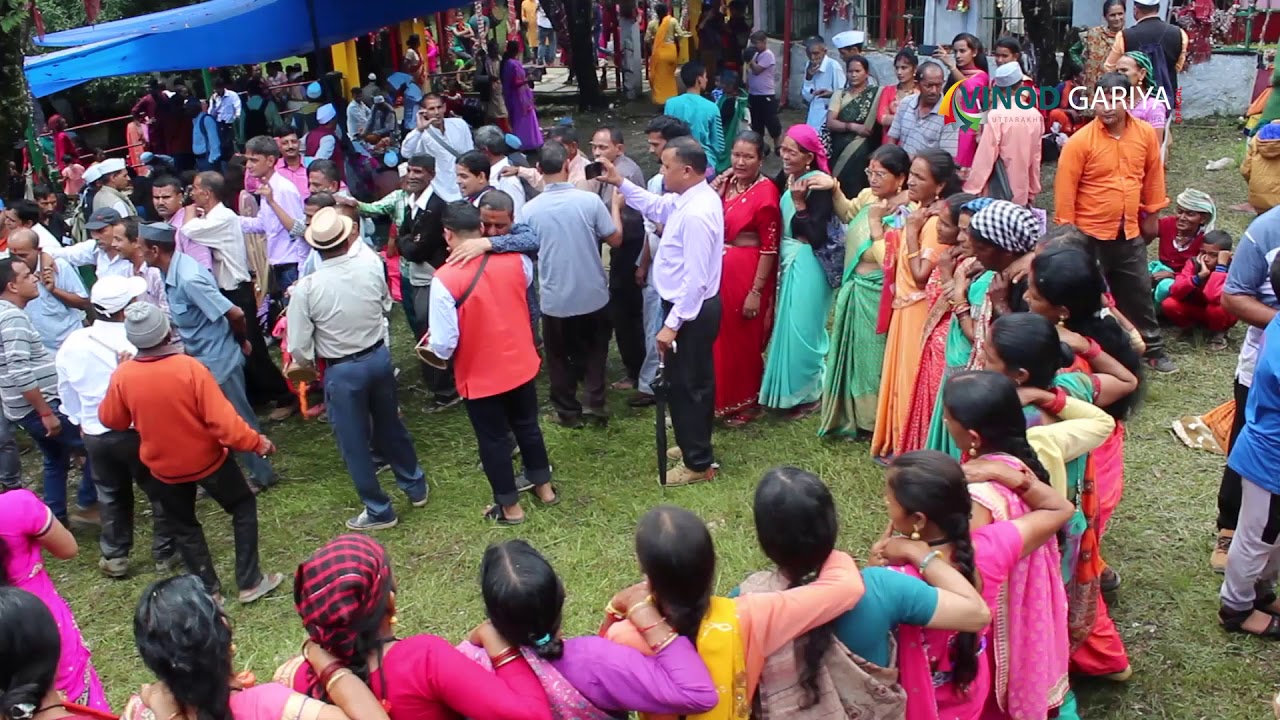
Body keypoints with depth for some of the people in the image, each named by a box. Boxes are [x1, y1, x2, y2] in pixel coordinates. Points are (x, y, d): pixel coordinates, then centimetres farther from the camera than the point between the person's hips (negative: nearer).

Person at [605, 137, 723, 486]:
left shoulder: (695, 214, -28)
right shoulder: (692, 198, 3)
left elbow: (695, 279, -29)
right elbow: (655, 207, 23)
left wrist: (672, 324, -26)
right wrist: (620, 183, 14)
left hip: (690, 312, -10)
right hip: (695, 307, 10)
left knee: (685, 386, 2)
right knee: (696, 382, 22)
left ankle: (698, 463, 16)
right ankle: (696, 446, 38)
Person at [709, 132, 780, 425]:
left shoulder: (765, 192, -16)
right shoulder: (727, 183, 5)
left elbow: (769, 249, -16)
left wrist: (756, 292, -17)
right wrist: (713, 193, -9)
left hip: (747, 274, -7)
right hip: (720, 270, 7)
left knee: (744, 339, 7)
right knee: (721, 336, 15)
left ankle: (747, 401, 24)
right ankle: (723, 397, 31)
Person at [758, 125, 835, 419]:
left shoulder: (819, 185, -16)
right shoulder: (786, 179, 5)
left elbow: (816, 235, -21)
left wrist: (799, 202, -23)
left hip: (807, 264, -8)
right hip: (786, 261, 8)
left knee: (801, 328, 1)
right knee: (787, 325, 16)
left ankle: (808, 393, 16)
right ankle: (790, 388, 30)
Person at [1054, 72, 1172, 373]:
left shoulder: (1146, 134, -2)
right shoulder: (1080, 141, -15)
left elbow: (1153, 175, 12)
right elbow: (1065, 188, -12)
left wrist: (1152, 214, 15)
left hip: (1130, 233, 4)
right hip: (1090, 235, -4)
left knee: (1140, 294, 15)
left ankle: (1153, 351, 30)